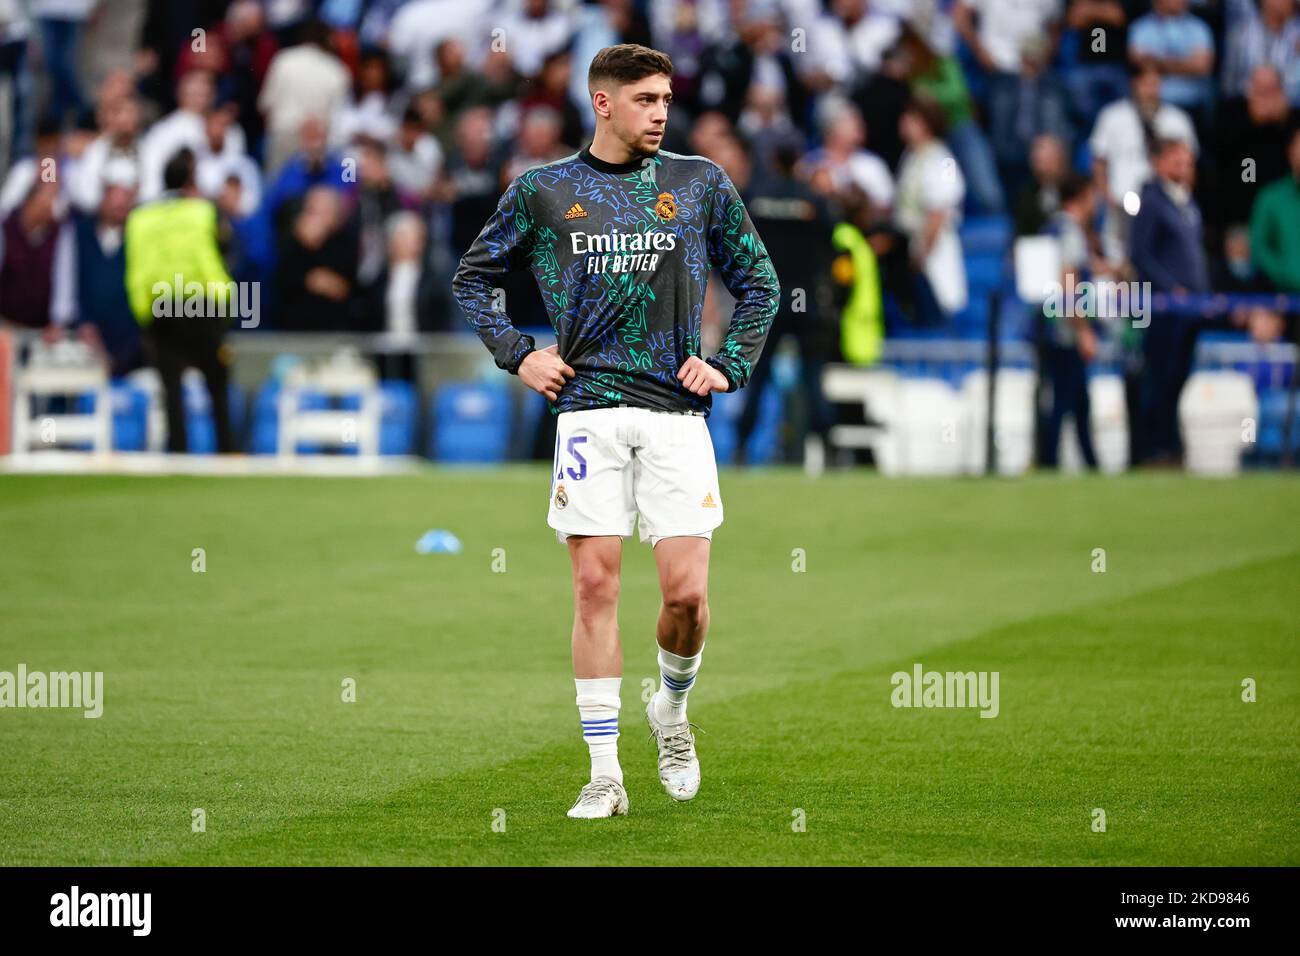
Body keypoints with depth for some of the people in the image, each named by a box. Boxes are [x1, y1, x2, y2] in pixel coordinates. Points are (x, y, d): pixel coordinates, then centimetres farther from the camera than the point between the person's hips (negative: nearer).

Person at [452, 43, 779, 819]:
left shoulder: (702, 184, 8)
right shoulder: (544, 190, 7)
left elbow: (759, 284, 16)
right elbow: (473, 278, 18)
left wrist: (729, 367, 5)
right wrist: (518, 354, 7)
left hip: (676, 413, 0)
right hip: (589, 411, 0)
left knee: (687, 590, -7)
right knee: (596, 587, -4)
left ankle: (672, 709, 24)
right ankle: (605, 773, 0)